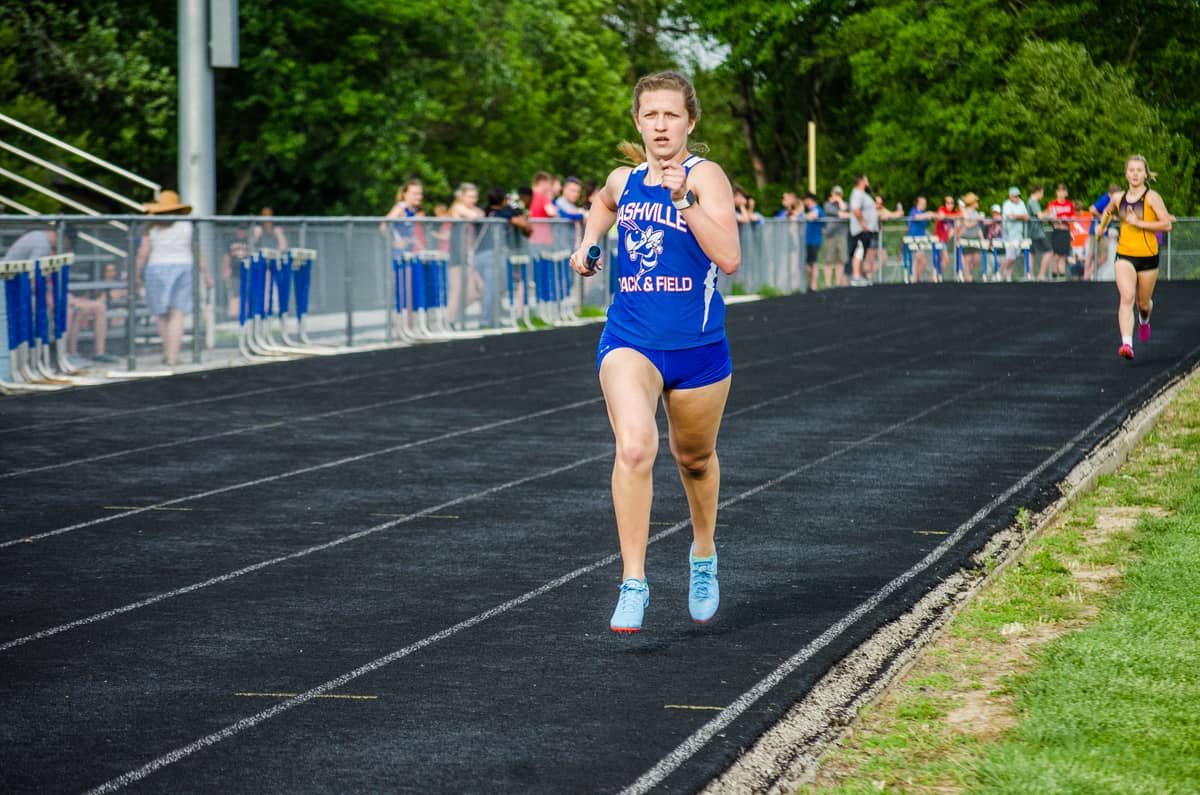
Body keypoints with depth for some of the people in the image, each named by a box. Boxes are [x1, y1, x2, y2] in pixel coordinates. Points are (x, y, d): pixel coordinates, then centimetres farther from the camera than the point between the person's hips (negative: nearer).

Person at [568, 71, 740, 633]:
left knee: (695, 459, 19)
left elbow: (729, 258, -24)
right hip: (629, 341, 1)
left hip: (697, 348, -1)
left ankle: (703, 555, 49)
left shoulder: (705, 176, -10)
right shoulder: (623, 178, 5)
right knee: (634, 447, -24)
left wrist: (684, 200, -30)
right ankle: (633, 585, -21)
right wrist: (588, 244, 16)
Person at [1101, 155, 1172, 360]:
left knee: (1143, 302, 14)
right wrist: (1101, 226, 14)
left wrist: (1139, 223, -19)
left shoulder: (1152, 197, -8)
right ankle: (1126, 344, -29)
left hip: (1148, 256, -1)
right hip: (1124, 256, 2)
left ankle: (1144, 321, 52)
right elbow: (1108, 212, 30)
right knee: (1127, 297, -19)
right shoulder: (1119, 198, 6)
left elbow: (1167, 225, -14)